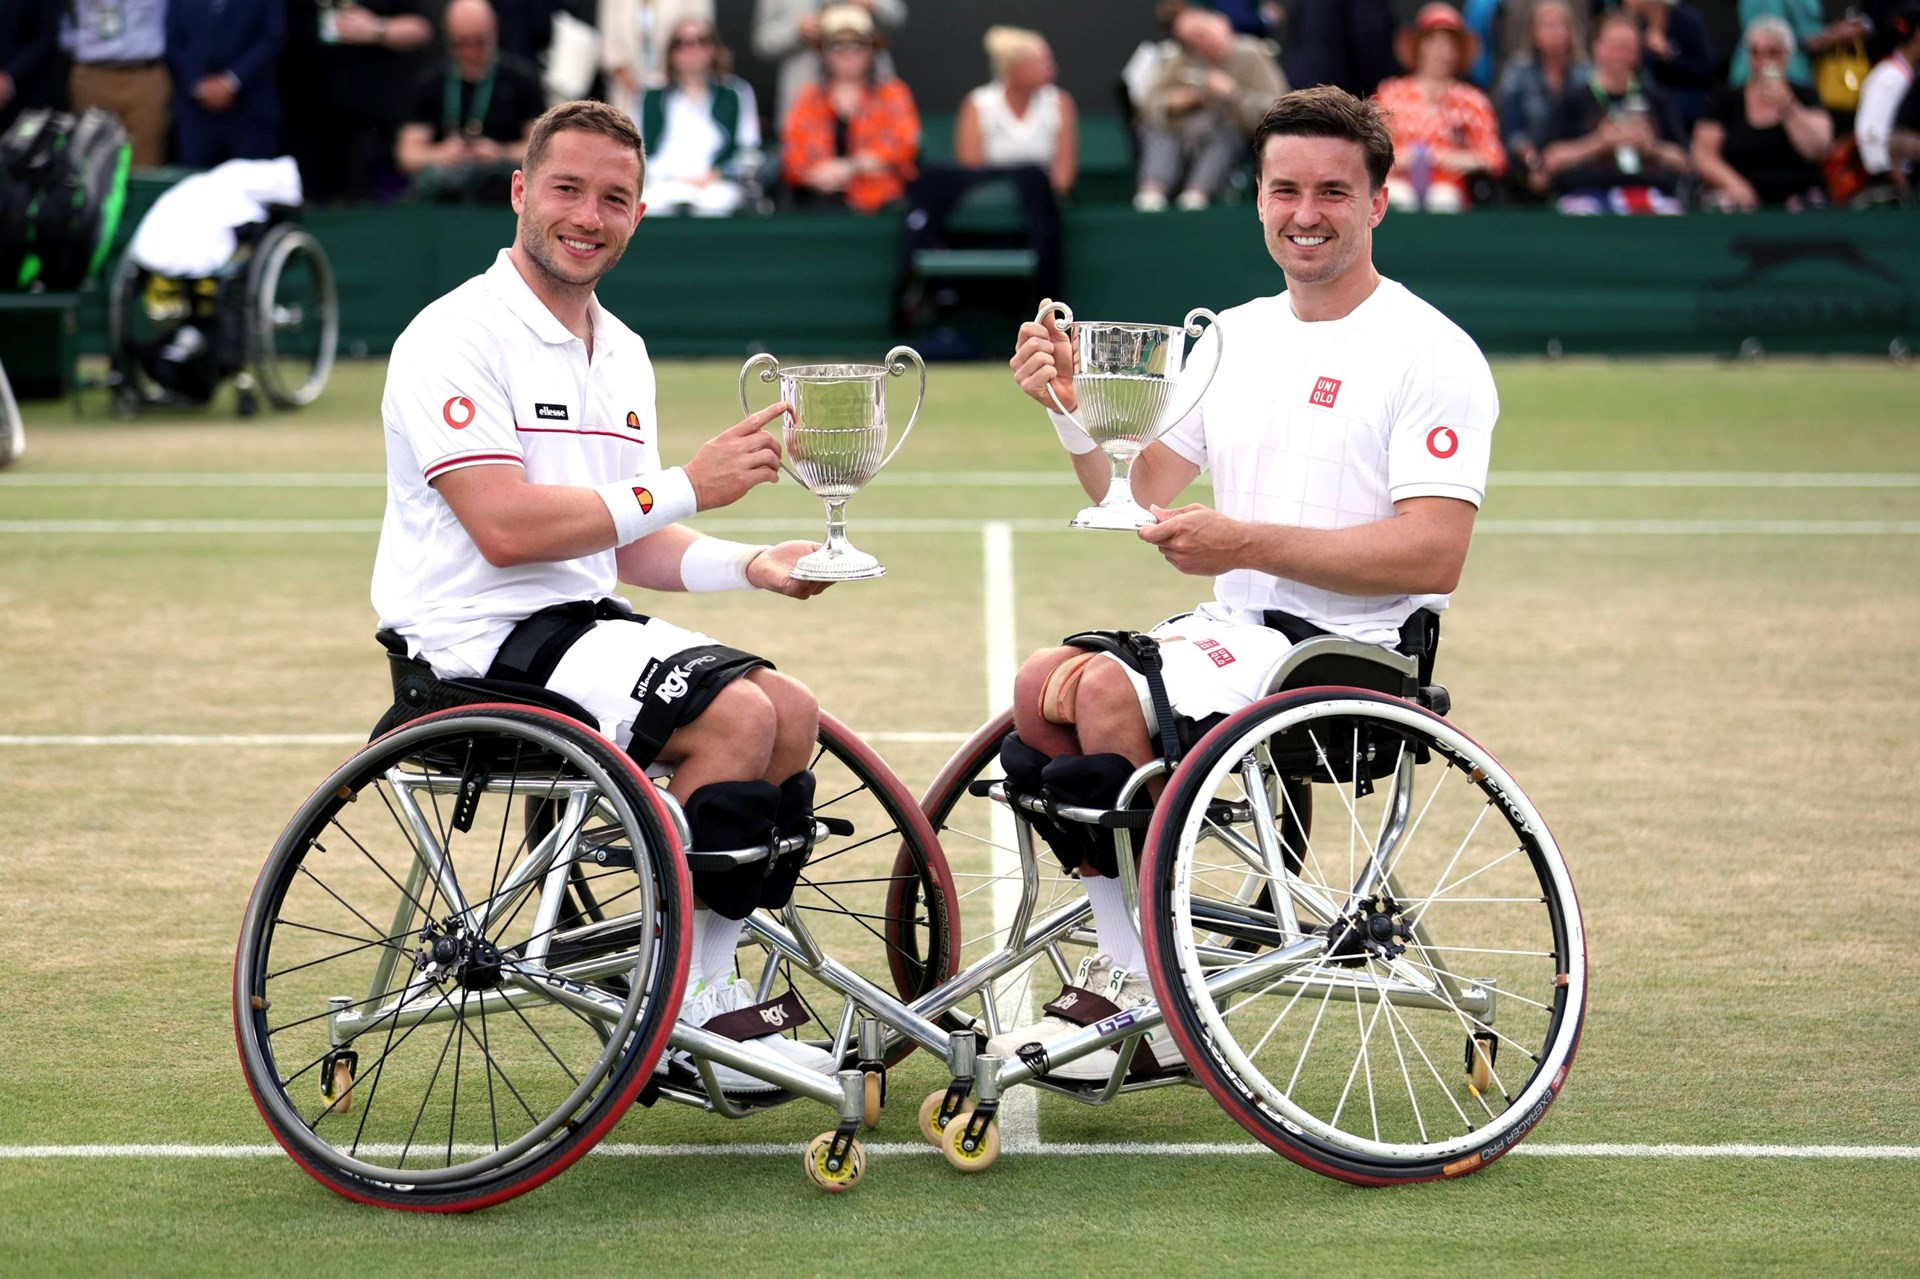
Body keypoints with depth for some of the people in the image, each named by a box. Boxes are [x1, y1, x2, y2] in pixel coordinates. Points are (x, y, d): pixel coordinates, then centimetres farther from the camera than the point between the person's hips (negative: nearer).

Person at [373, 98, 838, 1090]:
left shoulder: (619, 350, 16)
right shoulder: (455, 338, -12)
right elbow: (507, 527, -23)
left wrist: (748, 565, 0)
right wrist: (686, 488, -20)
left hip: (582, 624, 9)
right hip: (479, 643, -9)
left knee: (791, 711, -7)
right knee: (737, 714, -22)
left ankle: (715, 989, -1)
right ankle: (678, 1012, -13)